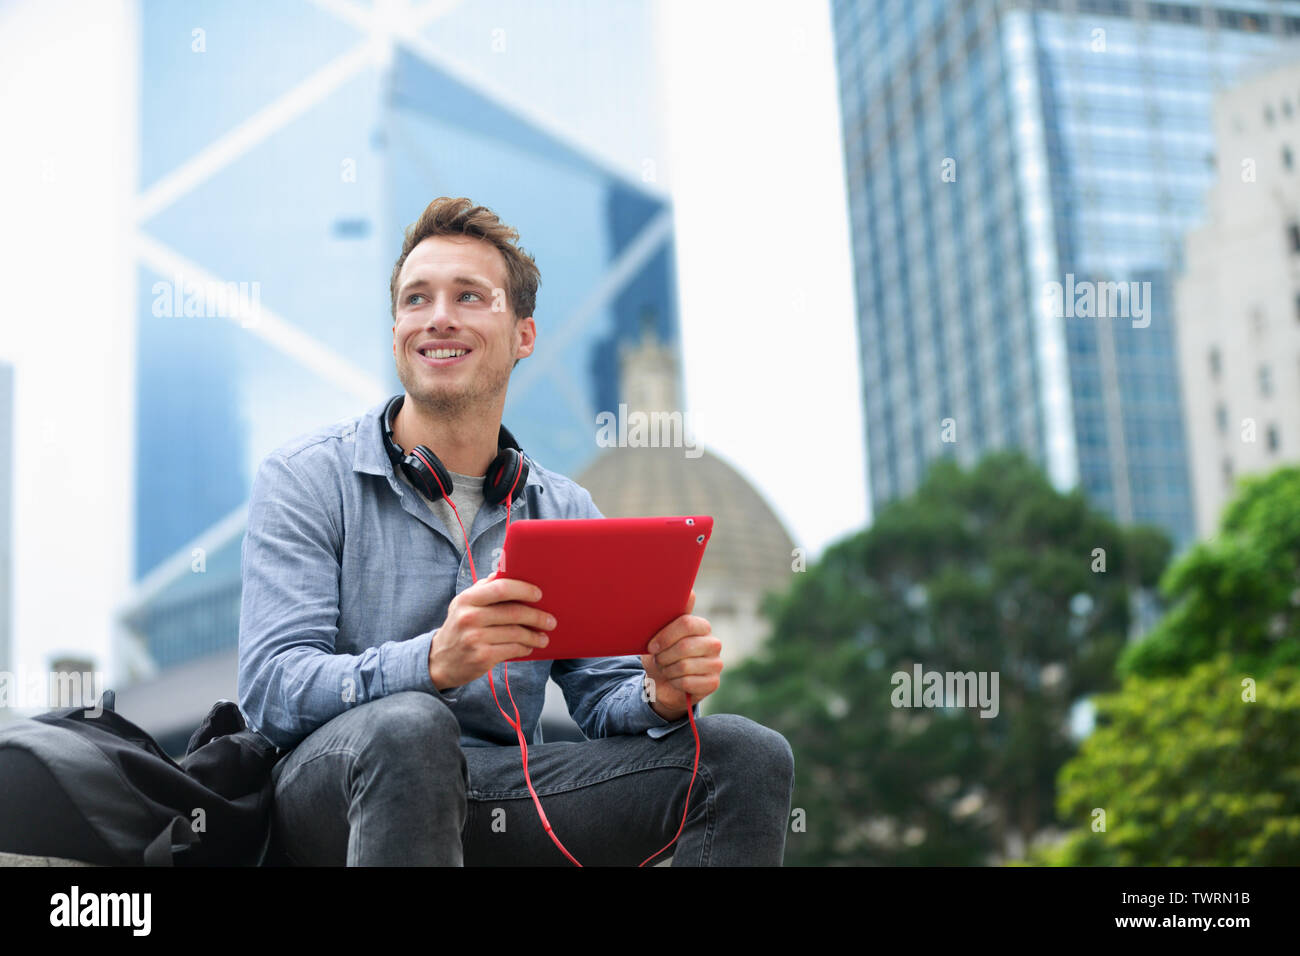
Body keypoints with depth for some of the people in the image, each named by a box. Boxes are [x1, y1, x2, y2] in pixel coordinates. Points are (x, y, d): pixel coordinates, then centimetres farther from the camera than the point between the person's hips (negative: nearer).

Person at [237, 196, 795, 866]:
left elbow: (603, 699, 10)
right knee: (408, 727, -40)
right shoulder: (305, 478, -1)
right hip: (326, 789, -4)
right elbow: (270, 691, -13)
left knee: (746, 755, -12)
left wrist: (661, 694, -17)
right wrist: (433, 662, -33)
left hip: (495, 800, 4)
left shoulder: (565, 511, 14)